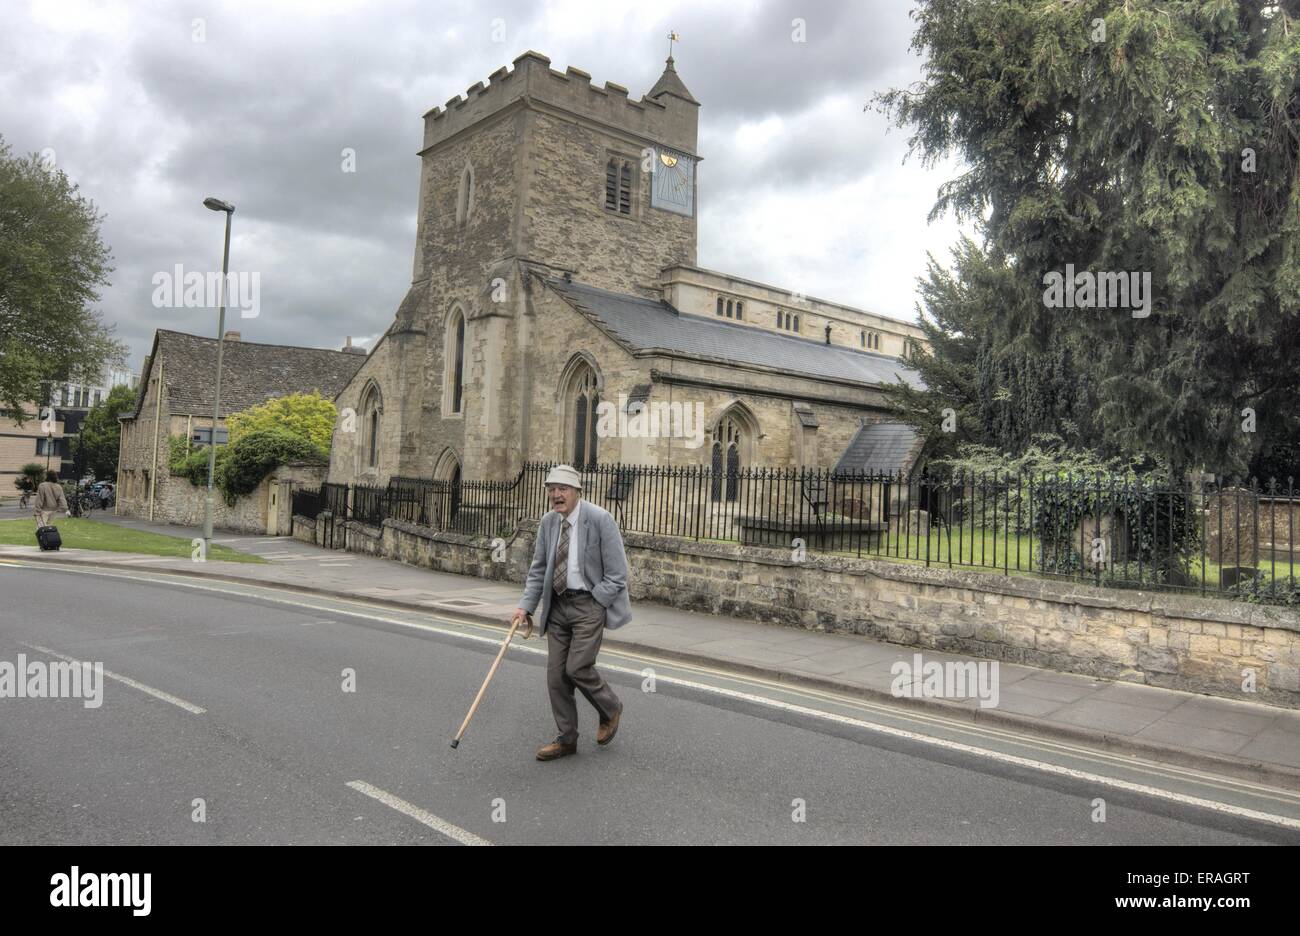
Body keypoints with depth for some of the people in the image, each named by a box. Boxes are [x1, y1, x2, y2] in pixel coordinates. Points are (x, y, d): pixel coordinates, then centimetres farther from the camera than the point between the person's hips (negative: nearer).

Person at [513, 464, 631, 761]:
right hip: (557, 604, 6)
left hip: (590, 603, -6)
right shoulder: (548, 522, 3)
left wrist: (591, 607, -13)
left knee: (577, 668, -11)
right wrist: (526, 606, 0)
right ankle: (566, 739, 21)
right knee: (556, 673, 6)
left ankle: (611, 709, 20)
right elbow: (538, 569, 11)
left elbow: (616, 574, -12)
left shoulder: (599, 519, -15)